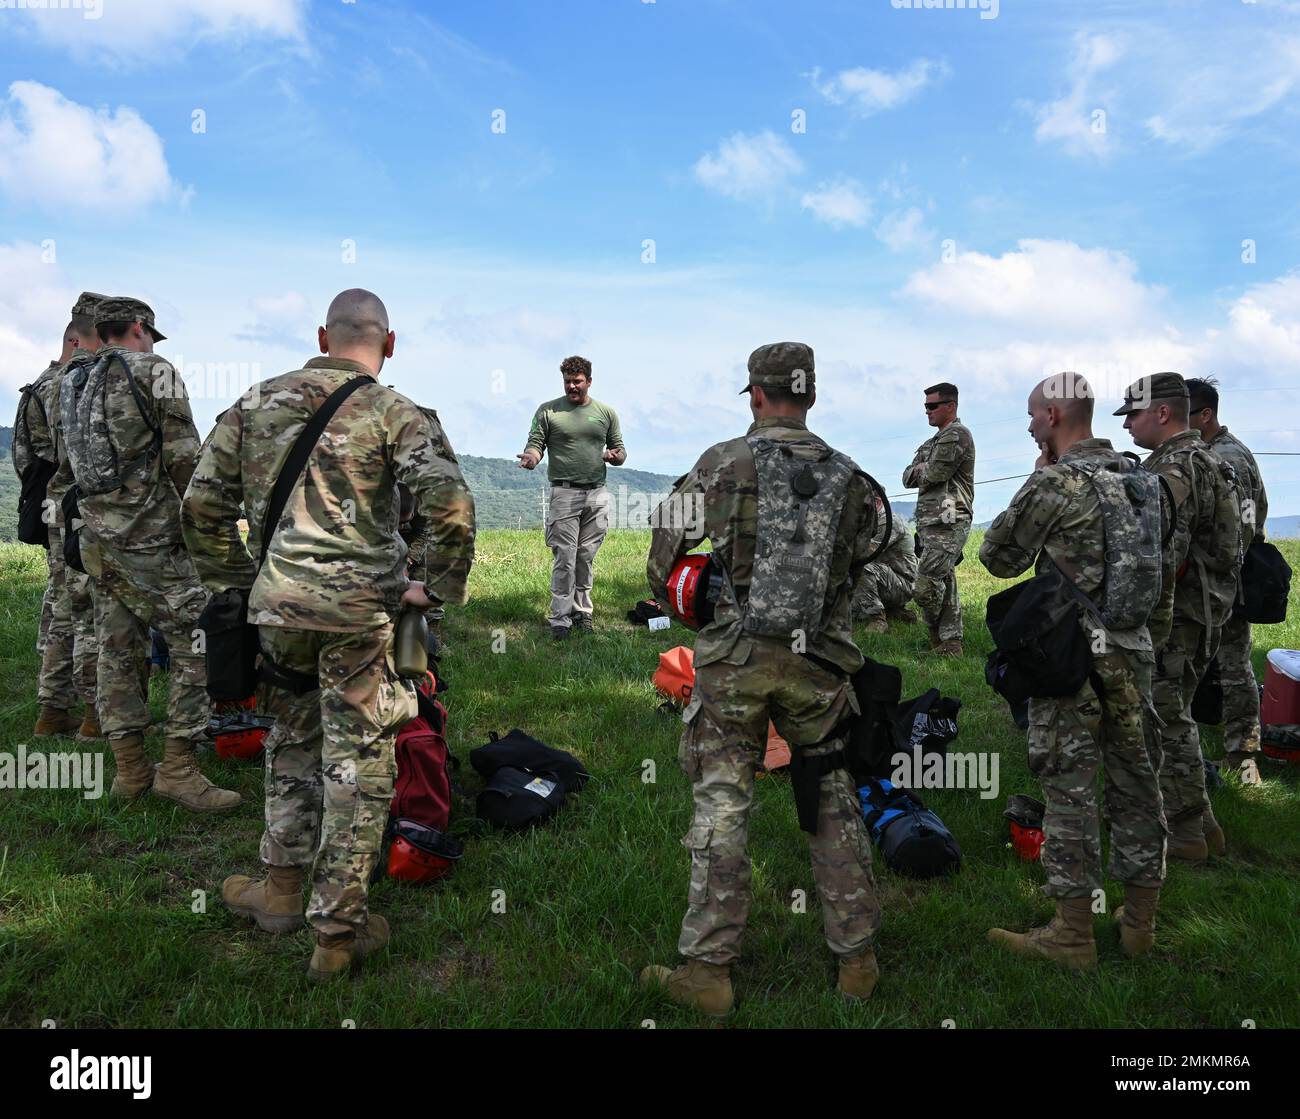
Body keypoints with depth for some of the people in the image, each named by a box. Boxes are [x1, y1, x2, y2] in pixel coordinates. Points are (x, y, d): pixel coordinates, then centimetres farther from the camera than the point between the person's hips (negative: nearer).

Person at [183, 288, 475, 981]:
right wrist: (442, 588, -7)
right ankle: (338, 931, 14)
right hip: (358, 611, -4)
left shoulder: (255, 403, 9)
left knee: (291, 743, 24)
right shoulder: (391, 411, -4)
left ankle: (282, 889, 37)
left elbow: (202, 505, 9)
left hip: (276, 605, 4)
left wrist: (234, 581, 19)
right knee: (356, 765, 6)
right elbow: (450, 502, -19)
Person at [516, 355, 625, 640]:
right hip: (564, 492, -3)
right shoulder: (548, 411, 6)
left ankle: (581, 612, 17)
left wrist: (616, 456, -7)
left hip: (597, 493, 3)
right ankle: (560, 619, -2)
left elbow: (620, 450, 17)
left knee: (586, 558, 7)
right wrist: (531, 457, -21)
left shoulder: (606, 412, 13)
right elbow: (535, 443, 2)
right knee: (565, 558, -7)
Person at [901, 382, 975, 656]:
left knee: (926, 587, -13)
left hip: (947, 523, -10)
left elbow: (935, 474, -16)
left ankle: (937, 636, 9)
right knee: (945, 584, 10)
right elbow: (908, 478, 18)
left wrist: (920, 472, 6)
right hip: (930, 522, 10)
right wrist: (920, 469, -3)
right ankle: (951, 643, 13)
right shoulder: (934, 441, 23)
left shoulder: (957, 434, -7)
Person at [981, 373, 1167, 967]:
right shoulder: (1139, 477, 8)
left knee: (1070, 788, 0)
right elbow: (1159, 561, 18)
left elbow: (999, 559, -5)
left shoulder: (1054, 483, -14)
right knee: (1134, 782, 14)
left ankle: (1072, 934, 9)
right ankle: (1140, 923, 26)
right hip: (1133, 652, 7)